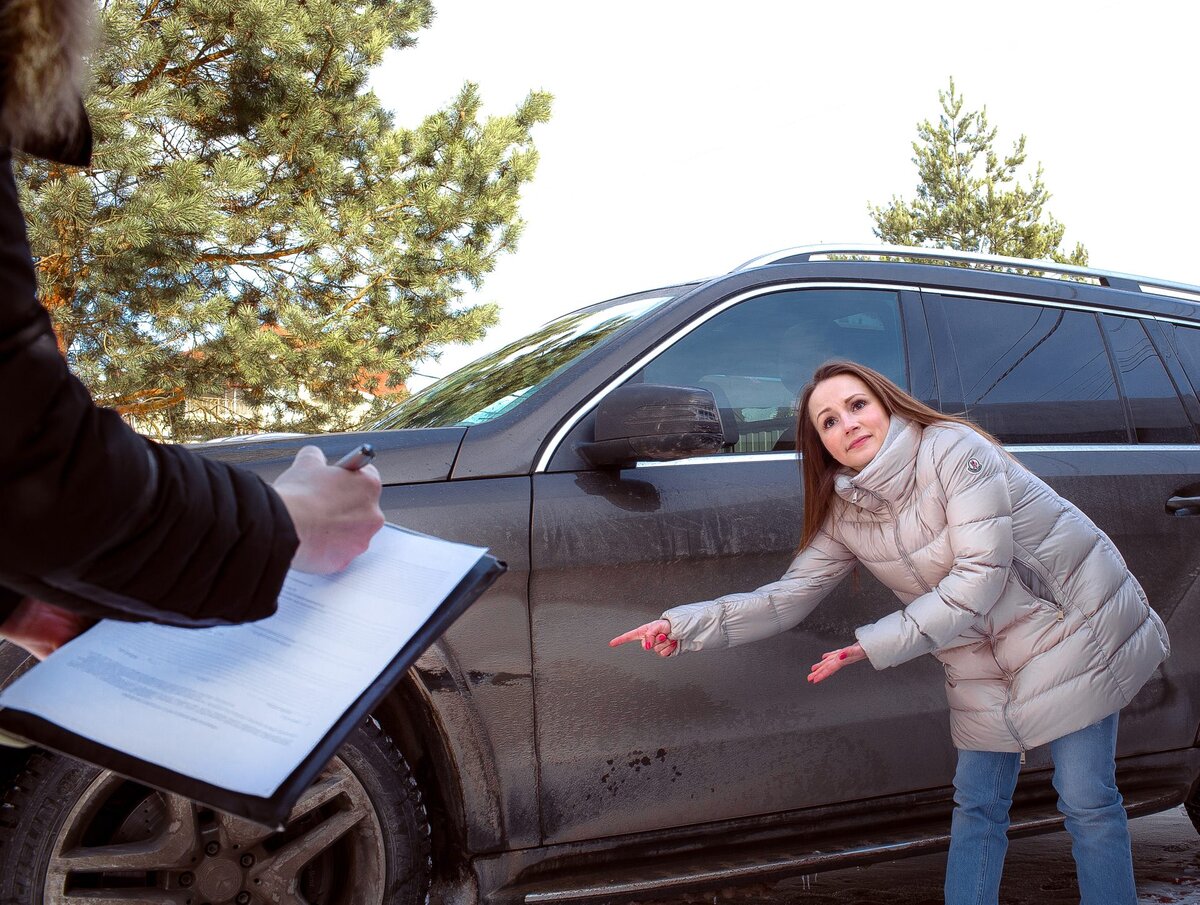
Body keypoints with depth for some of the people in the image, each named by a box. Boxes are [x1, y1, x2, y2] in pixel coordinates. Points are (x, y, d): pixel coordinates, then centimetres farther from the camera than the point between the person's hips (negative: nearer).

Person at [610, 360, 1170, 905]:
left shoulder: (953, 450, -22)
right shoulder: (844, 515, -3)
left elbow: (981, 575, -26)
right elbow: (784, 599, -1)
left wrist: (872, 646, -25)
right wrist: (683, 626, -13)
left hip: (1072, 625, -5)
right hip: (983, 665, 6)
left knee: (1086, 801, -1)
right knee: (976, 804, 8)